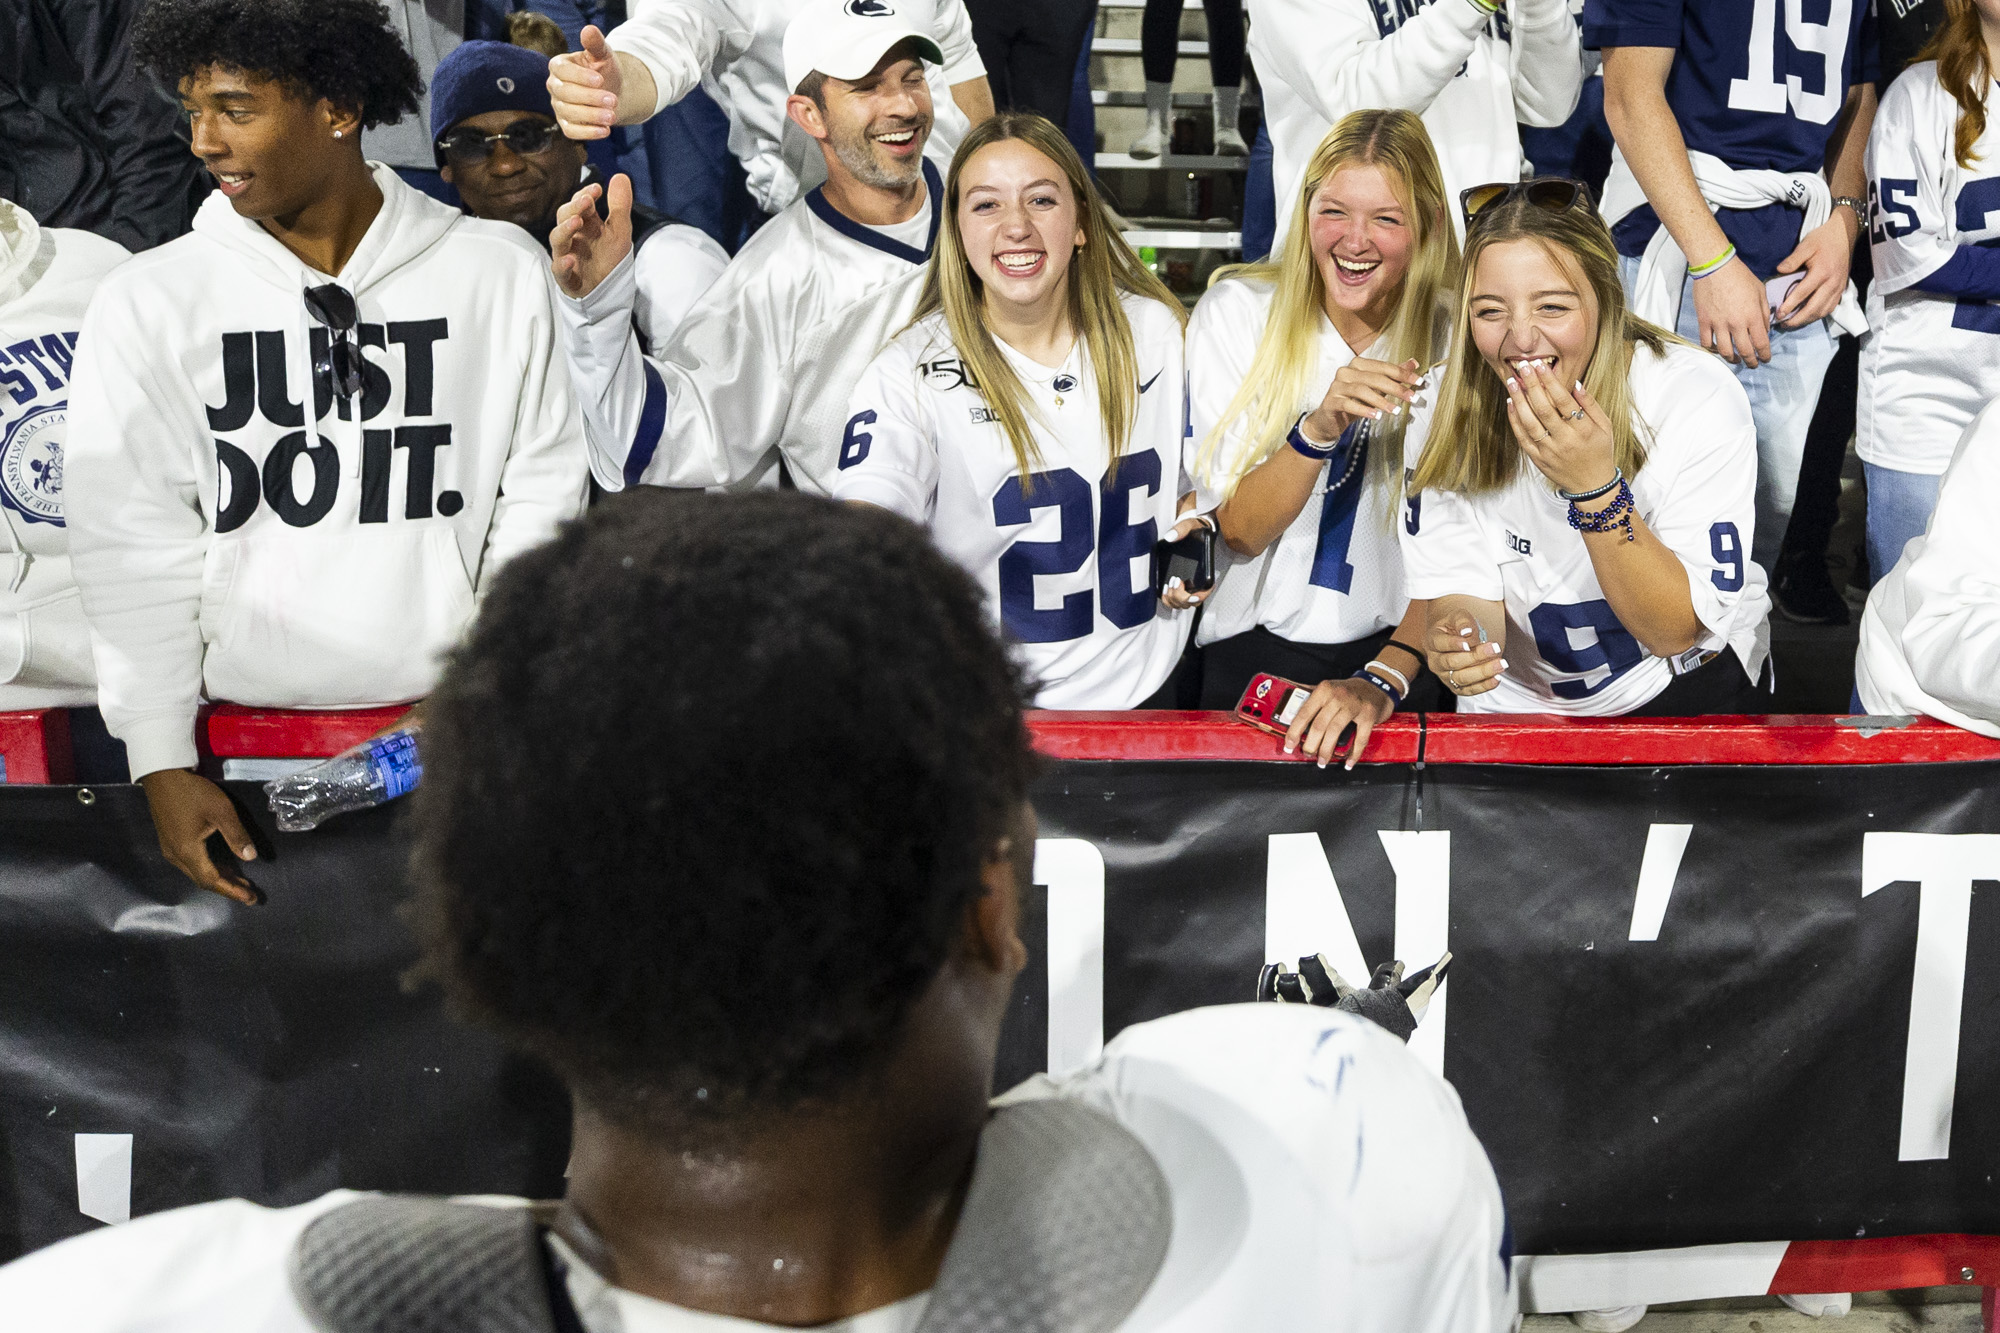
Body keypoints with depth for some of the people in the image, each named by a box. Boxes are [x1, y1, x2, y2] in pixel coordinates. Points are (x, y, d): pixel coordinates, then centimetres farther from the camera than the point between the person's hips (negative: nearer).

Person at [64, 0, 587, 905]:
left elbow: (541, 491, 3)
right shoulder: (148, 304, -2)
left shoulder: (497, 270, -1)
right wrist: (161, 762, -7)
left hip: (450, 720, 0)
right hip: (244, 733, 0)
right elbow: (132, 550, -2)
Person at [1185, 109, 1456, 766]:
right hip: (1255, 647, 0)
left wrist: (1383, 680, -22)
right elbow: (1240, 533, -5)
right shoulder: (1237, 313, -1)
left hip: (1404, 655, 0)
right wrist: (1319, 427, -22)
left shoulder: (1458, 339, -2)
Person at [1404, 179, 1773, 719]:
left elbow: (1679, 632, -19)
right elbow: (1462, 589, -7)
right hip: (1518, 705, 3)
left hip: (1684, 686, -3)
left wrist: (1595, 486, -32)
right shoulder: (1443, 407, -12)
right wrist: (1456, 641, -31)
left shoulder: (1700, 399, -19)